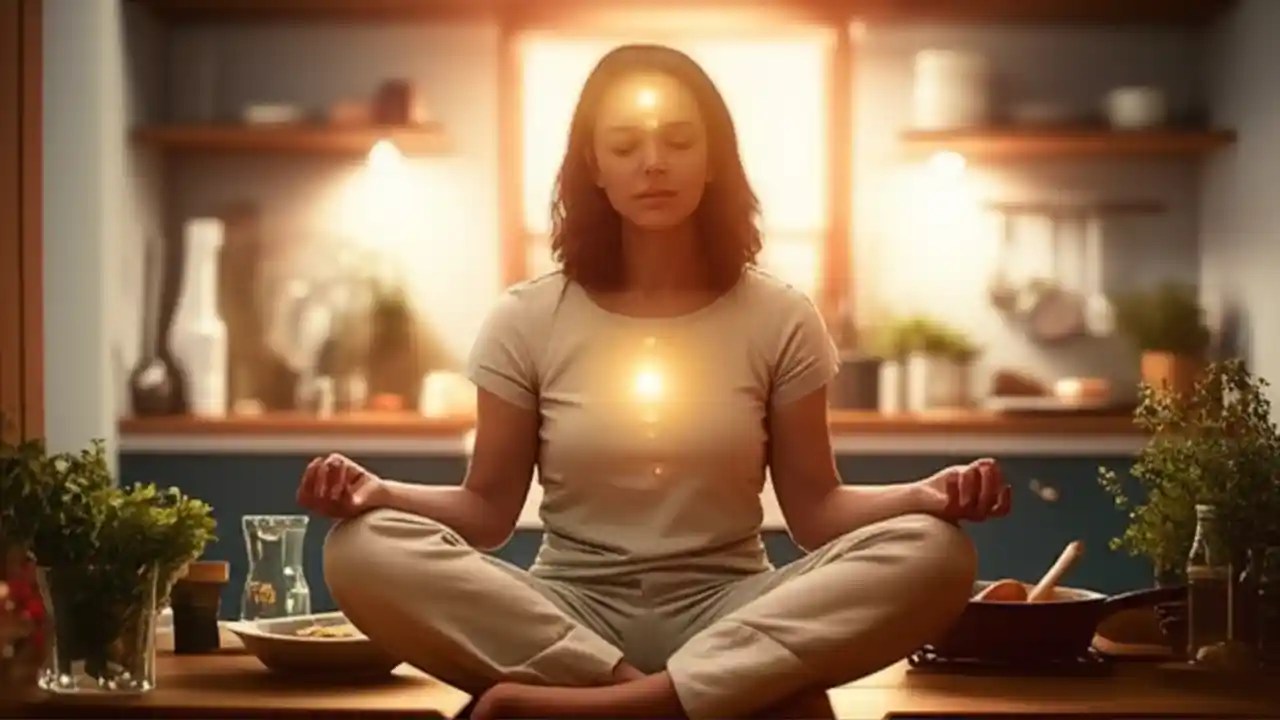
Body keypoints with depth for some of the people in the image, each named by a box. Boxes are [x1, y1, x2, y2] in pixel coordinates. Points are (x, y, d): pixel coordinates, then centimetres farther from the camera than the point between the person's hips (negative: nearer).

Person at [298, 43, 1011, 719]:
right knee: (365, 551, -28)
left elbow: (815, 509, 2)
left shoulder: (779, 318, 4)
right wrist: (382, 491, -17)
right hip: (565, 618, 0)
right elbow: (489, 508, 3)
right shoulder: (529, 320, 3)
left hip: (730, 616, 1)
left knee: (934, 553, -27)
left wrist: (927, 495, -17)